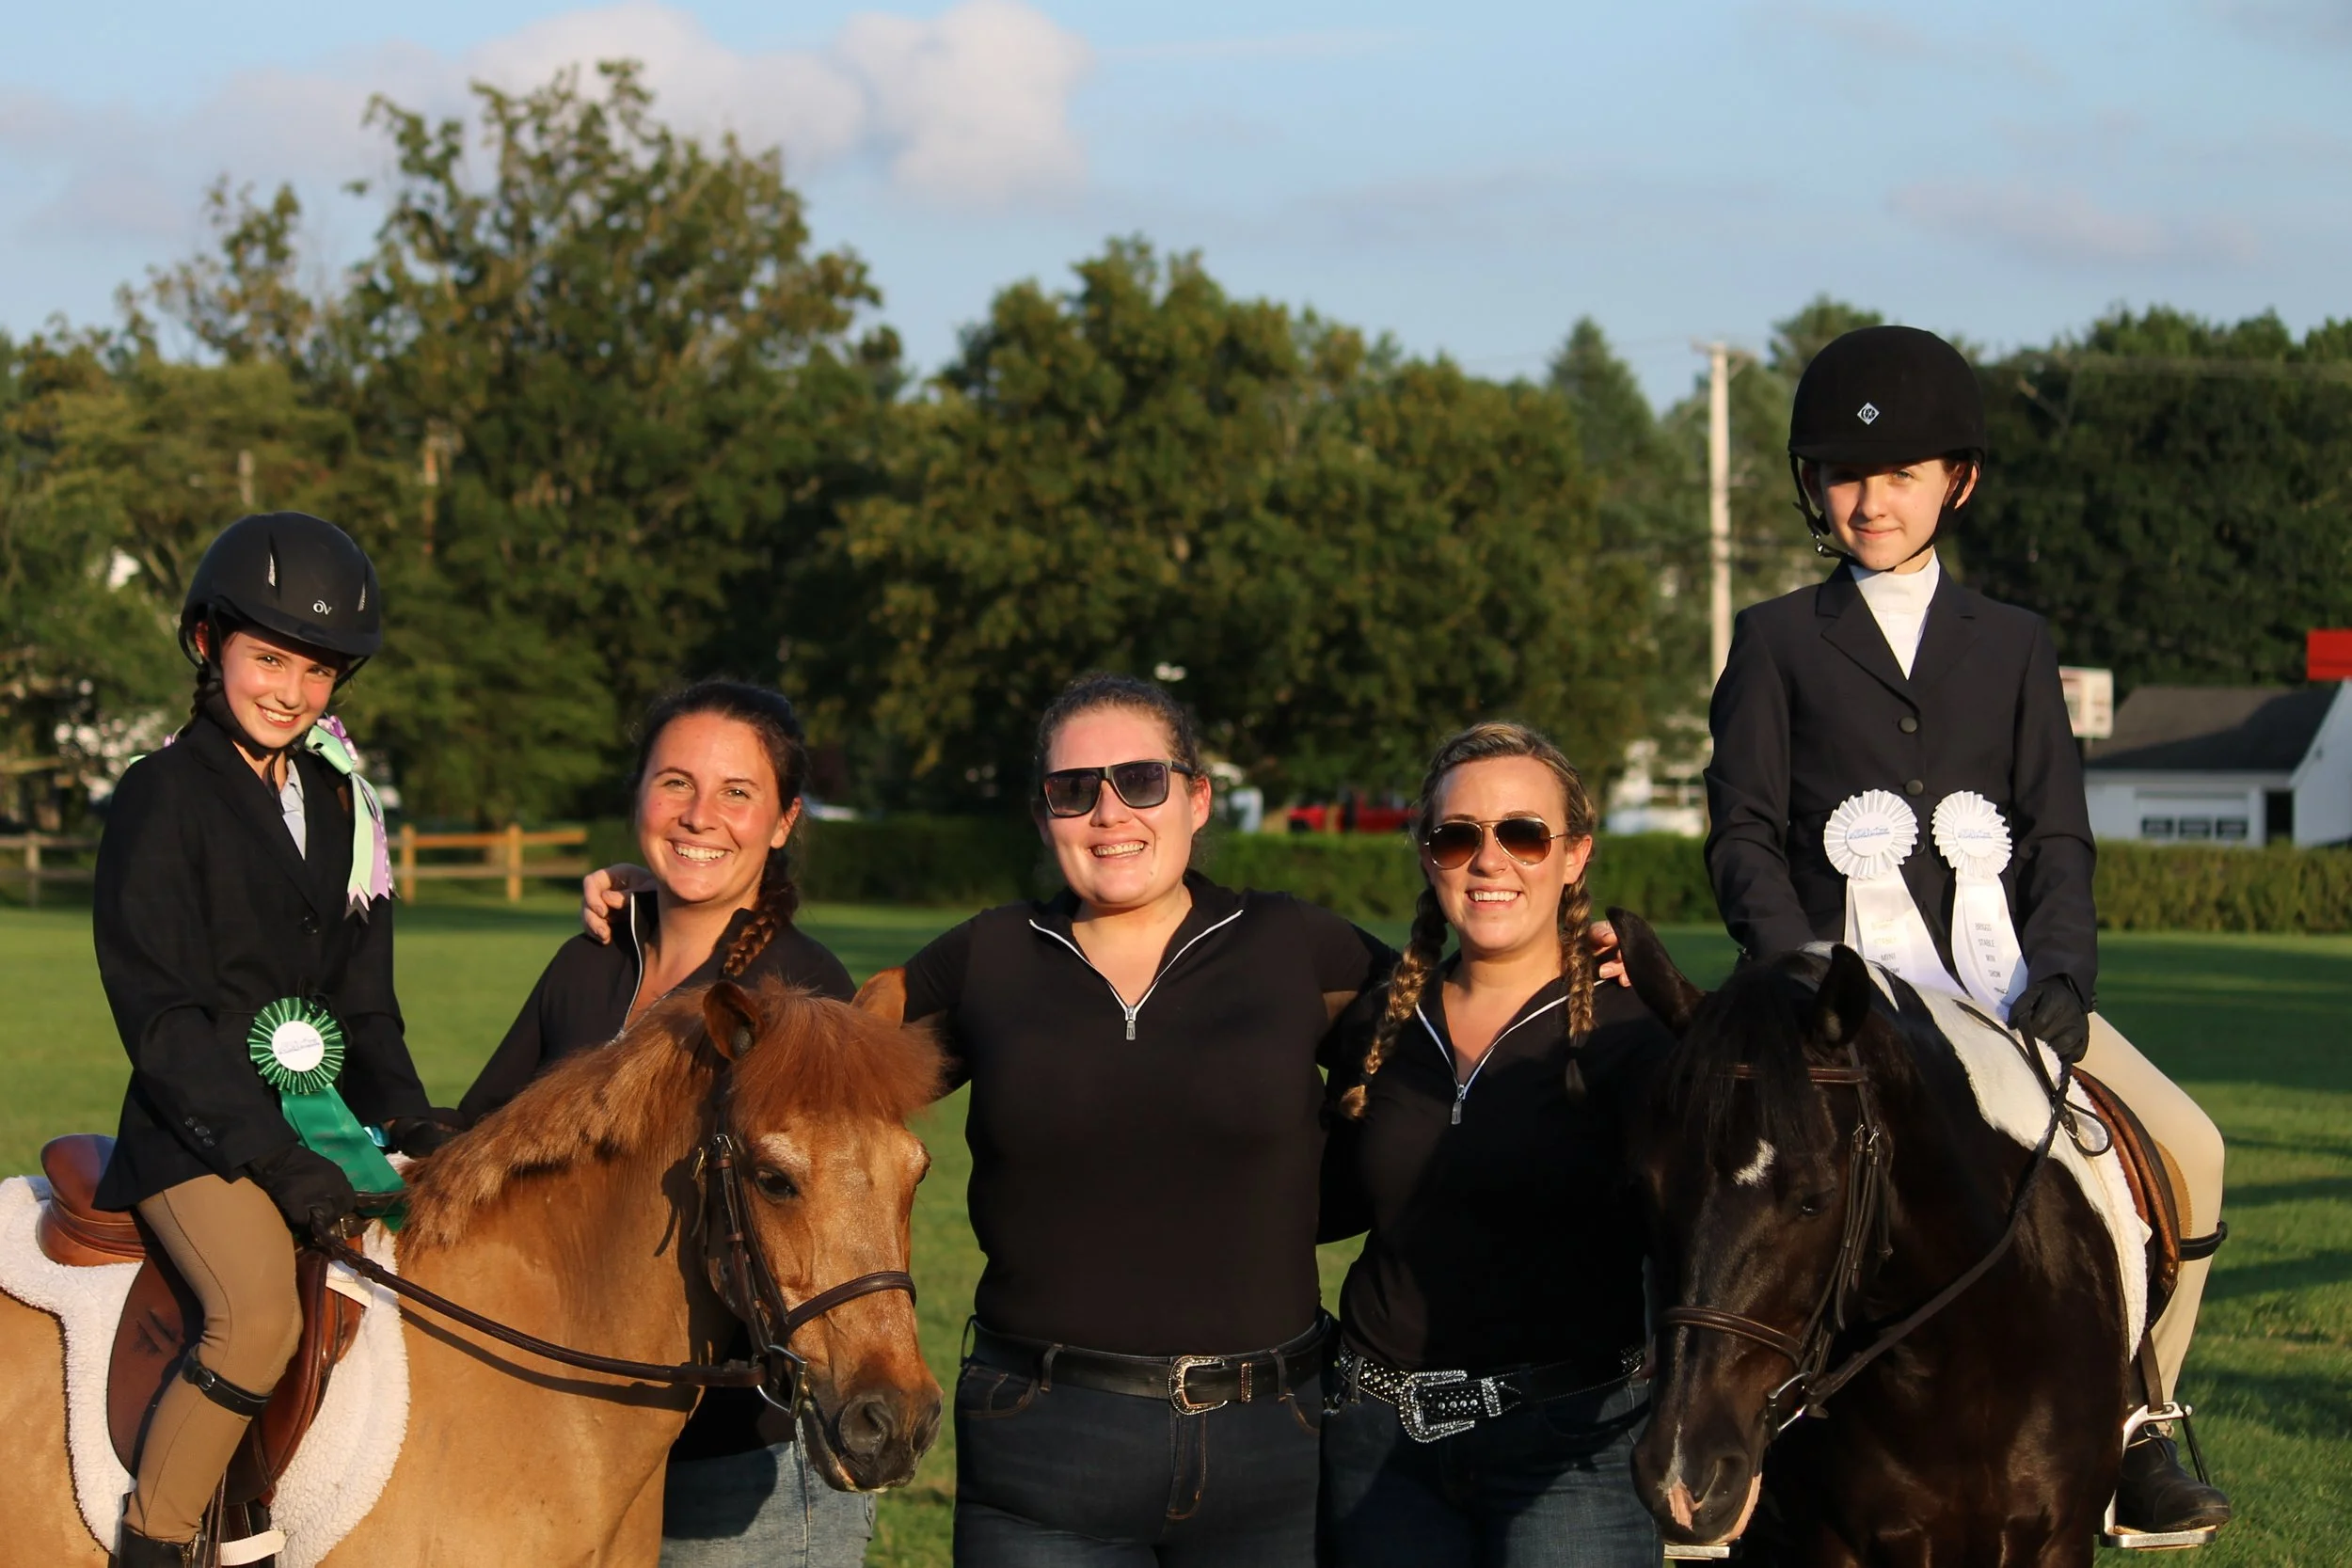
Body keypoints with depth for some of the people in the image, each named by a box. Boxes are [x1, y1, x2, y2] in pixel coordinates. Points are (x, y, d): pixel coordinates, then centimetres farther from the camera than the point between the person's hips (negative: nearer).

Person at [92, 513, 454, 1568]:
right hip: (197, 1135, -7)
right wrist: (276, 1158, -19)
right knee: (261, 1313, -29)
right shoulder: (163, 797, -5)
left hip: (320, 1125, 7)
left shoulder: (340, 803, 15)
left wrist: (406, 1124, 1)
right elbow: (162, 1017, -12)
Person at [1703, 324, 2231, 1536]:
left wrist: (2061, 975, -8)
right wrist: (1803, 977, -11)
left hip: (2003, 976, 3)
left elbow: (2058, 835, 11)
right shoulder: (1777, 641, 12)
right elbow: (1743, 833, 6)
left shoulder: (2013, 646, 18)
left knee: (2187, 1146, -16)